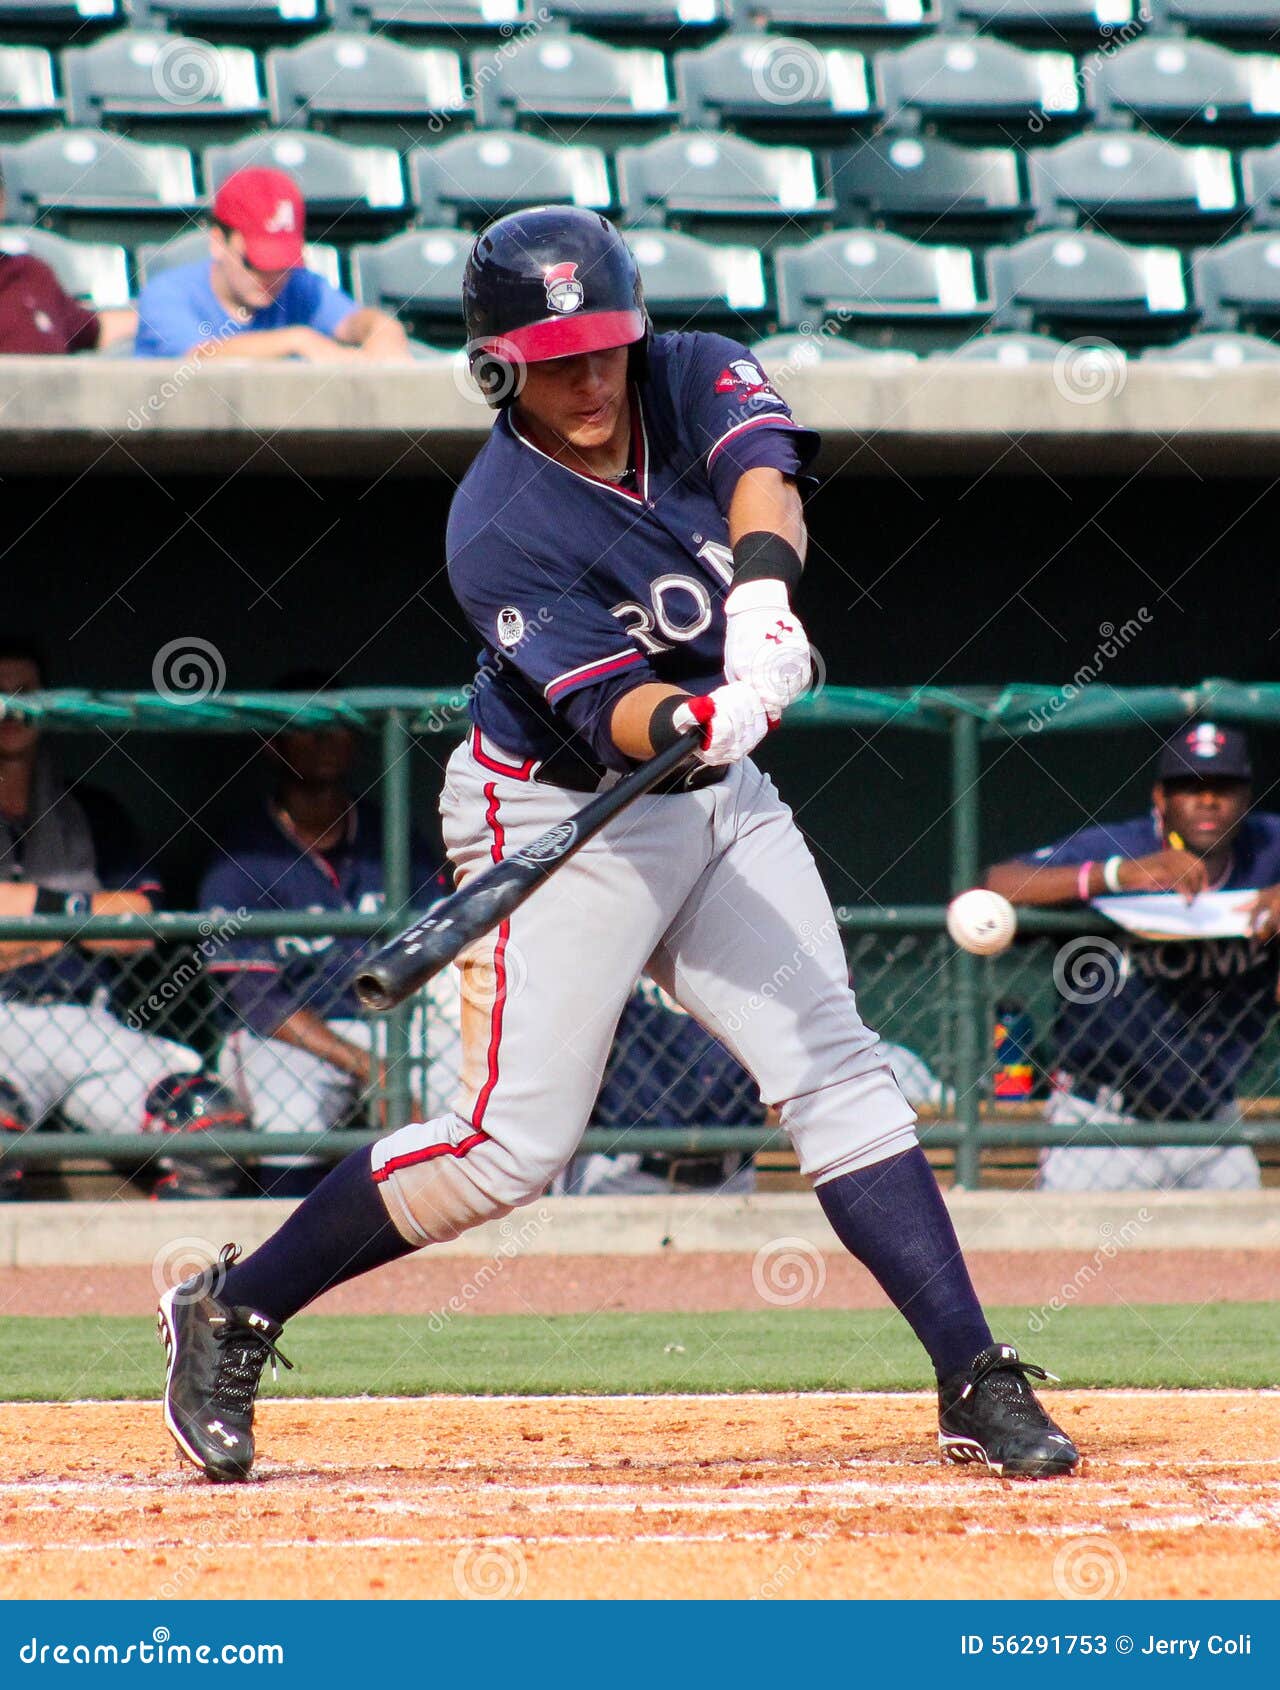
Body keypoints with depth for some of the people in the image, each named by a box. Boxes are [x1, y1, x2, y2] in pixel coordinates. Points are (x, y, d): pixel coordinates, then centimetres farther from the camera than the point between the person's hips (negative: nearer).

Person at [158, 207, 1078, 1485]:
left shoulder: (697, 380, -7)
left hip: (718, 801, 6)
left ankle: (976, 1388, -2)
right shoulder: (500, 530, -22)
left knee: (838, 1076, -2)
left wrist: (761, 586, -48)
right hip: (555, 819, -6)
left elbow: (763, 470, -28)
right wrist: (696, 721, -51)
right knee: (514, 1146, -9)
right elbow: (605, 707, -29)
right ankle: (228, 1317, 5)